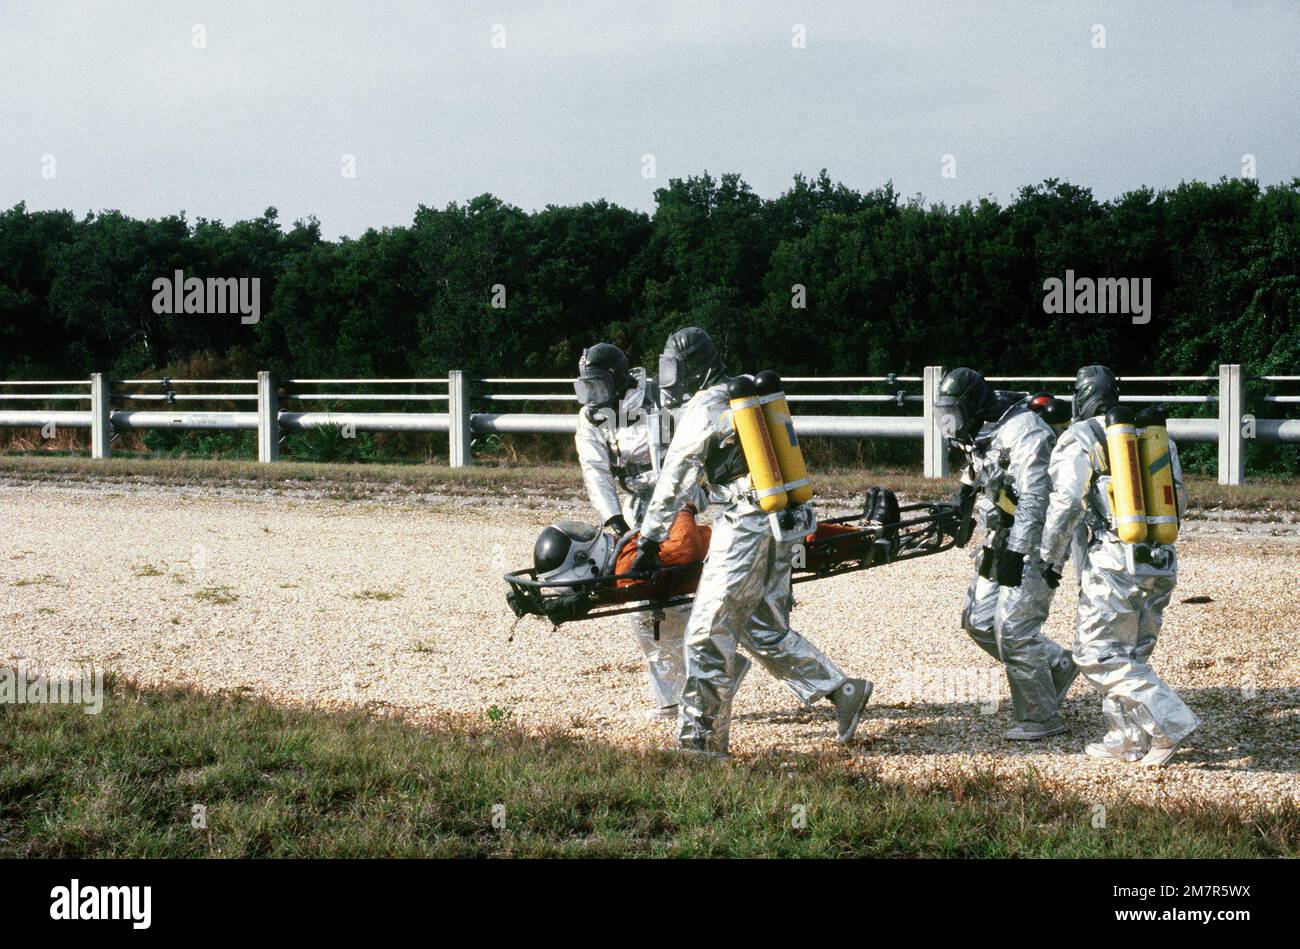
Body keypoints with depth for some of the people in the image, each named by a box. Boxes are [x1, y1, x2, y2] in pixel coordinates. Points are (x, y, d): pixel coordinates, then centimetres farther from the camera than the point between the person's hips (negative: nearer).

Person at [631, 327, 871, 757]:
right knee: (763, 628, 17)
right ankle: (843, 692, 19)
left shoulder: (701, 411, -9)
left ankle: (702, 738, -4)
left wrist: (648, 542, -4)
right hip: (782, 525, 9)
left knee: (708, 634, -5)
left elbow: (673, 484, -8)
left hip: (744, 527, -9)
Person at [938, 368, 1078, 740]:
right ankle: (1057, 665, 23)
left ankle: (1041, 719, 2)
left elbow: (1035, 500, -24)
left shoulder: (1024, 431, -20)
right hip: (1002, 539, 10)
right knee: (979, 621, 10)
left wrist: (1015, 554, -26)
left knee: (1013, 630, -10)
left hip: (1033, 542, -10)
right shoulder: (983, 432, 9)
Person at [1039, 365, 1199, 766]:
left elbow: (1066, 503, -12)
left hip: (1115, 561, -6)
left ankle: (1169, 724, -10)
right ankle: (1127, 740, 18)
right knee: (1132, 652, 17)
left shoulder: (1079, 439, -3)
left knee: (1099, 654, 0)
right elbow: (1179, 500, 17)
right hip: (1161, 562, 6)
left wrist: (1050, 558, -2)